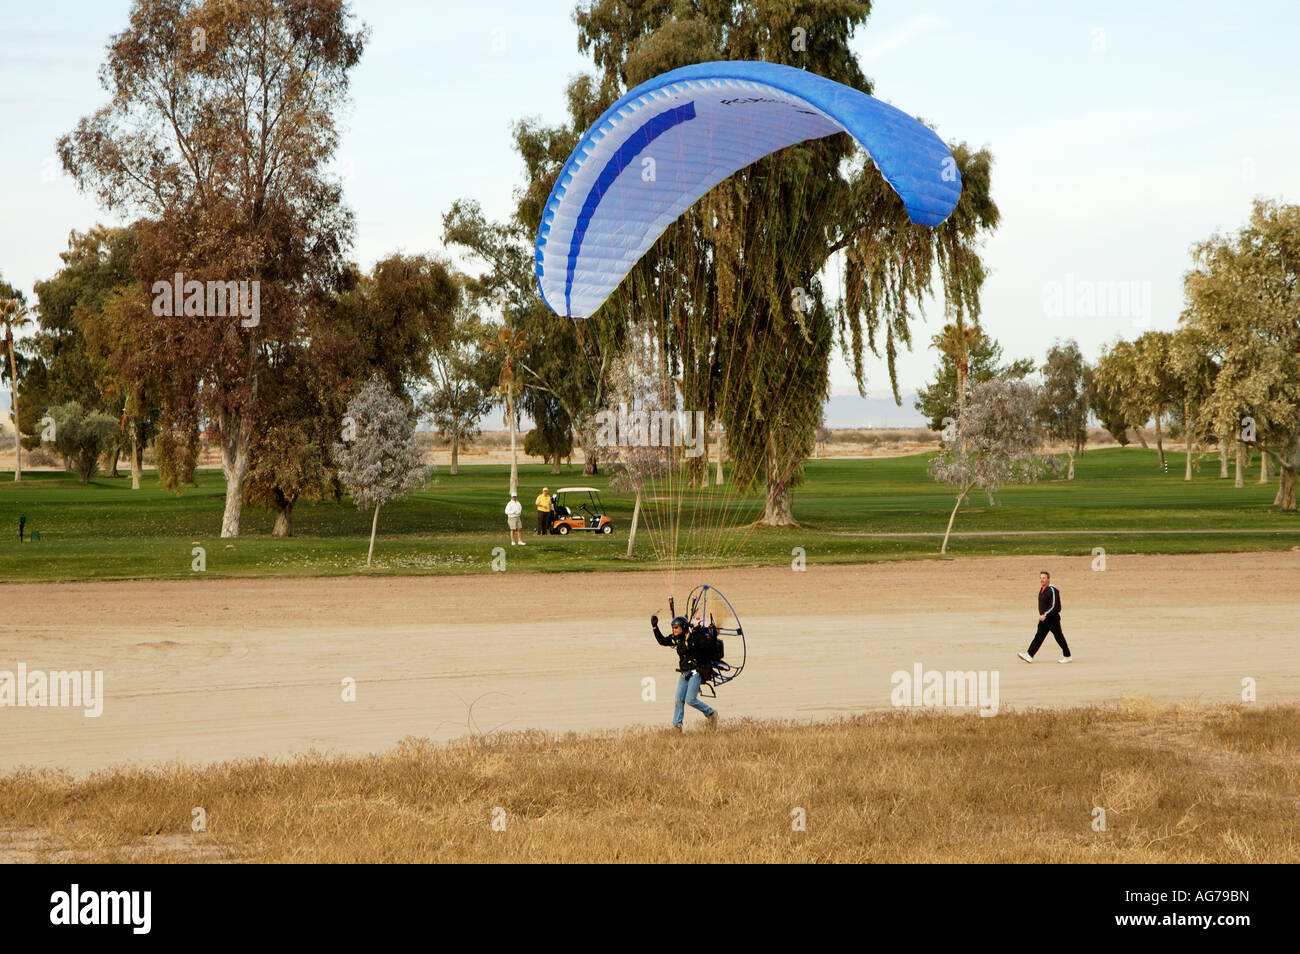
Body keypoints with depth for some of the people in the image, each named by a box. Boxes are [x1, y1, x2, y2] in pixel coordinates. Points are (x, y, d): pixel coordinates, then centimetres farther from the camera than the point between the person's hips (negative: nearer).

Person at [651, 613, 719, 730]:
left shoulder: (695, 637, -15)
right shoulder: (676, 639, 7)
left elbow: (710, 644, -16)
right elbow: (662, 641, 18)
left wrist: (713, 633, -29)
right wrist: (655, 627, 13)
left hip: (695, 672, -7)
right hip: (684, 673, 7)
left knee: (690, 700, -11)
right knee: (678, 699, 3)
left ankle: (711, 713, 10)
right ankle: (676, 725, 9)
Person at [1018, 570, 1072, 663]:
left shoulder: (1052, 590, -18)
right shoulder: (1042, 589, 10)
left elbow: (1054, 606, -23)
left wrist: (1045, 615, -26)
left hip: (1052, 619, -9)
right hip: (1044, 618, 9)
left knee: (1059, 637, 1)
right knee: (1038, 637, 3)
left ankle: (1068, 656, 13)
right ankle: (1029, 656, -3)